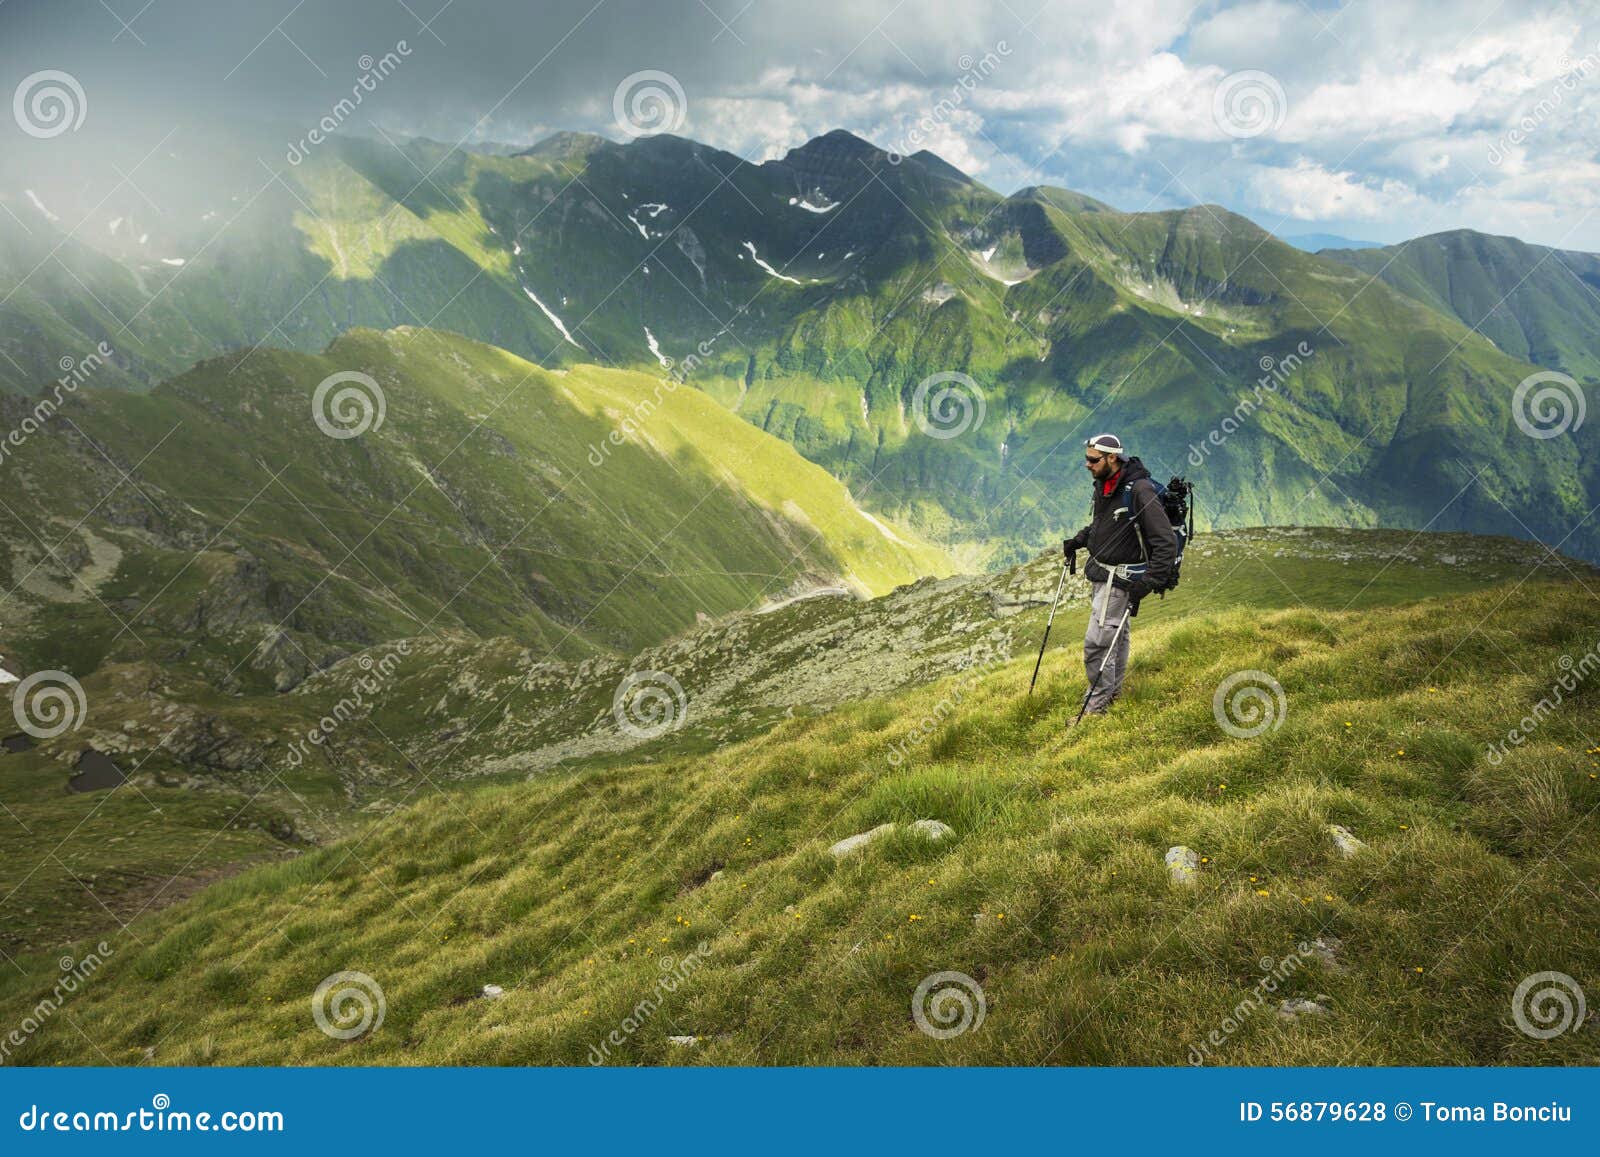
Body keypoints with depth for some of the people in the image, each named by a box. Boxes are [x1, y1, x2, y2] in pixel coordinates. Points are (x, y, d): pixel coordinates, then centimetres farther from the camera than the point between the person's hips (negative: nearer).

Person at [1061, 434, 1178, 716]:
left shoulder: (1140, 490, -24)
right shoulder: (1103, 485, 3)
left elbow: (1166, 543, -24)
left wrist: (1149, 582, -28)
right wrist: (1077, 540, 11)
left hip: (1121, 577, -8)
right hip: (1101, 573, 8)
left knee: (1097, 641, -9)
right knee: (1117, 635, 23)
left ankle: (1098, 704, 4)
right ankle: (1114, 690, 38)